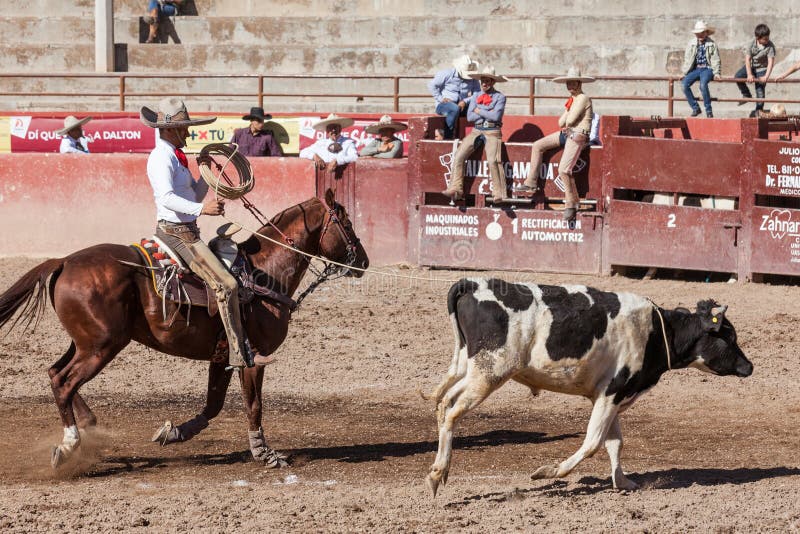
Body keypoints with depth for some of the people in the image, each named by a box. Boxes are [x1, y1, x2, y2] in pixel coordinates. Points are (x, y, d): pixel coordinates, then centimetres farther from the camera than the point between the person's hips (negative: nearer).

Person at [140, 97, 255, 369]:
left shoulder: (175, 157, 18)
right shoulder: (162, 158, -14)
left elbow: (196, 194, 23)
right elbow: (166, 197, -30)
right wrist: (202, 209, -40)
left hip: (187, 232, 11)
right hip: (176, 232, -11)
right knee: (226, 285, -19)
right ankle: (239, 355, -22)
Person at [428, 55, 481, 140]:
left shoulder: (472, 79, 5)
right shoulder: (447, 74, -5)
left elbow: (477, 94, -2)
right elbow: (432, 85, -4)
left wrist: (465, 102, -19)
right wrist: (441, 99, -12)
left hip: (461, 105, 4)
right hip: (444, 104, -4)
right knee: (455, 109, -39)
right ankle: (448, 136, -31)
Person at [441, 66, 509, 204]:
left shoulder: (500, 97, 2)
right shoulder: (476, 97, 16)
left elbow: (496, 116, -12)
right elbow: (469, 116, 5)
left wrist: (479, 111, -3)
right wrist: (487, 113, -5)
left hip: (492, 132, -5)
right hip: (476, 131, 5)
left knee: (493, 161, -26)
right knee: (459, 156, -13)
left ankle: (499, 195, -25)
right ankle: (455, 189, -13)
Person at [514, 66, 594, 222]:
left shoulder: (583, 99, -12)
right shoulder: (571, 99, 17)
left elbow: (570, 120, -18)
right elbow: (561, 122, 16)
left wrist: (566, 121, 4)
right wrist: (566, 121, -5)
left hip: (577, 136, -10)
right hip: (566, 133, 10)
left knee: (563, 170, -21)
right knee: (537, 146, 8)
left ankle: (571, 205, -12)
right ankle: (531, 183, 11)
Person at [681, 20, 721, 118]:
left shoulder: (712, 44, 1)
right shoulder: (691, 44, 10)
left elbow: (716, 60, 2)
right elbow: (687, 60, 16)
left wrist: (716, 73, -9)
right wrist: (684, 73, 10)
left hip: (707, 69, -4)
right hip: (695, 69, 4)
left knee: (703, 85, -34)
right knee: (685, 84, -22)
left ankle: (708, 110, -21)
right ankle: (695, 108, -8)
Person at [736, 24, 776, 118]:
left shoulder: (770, 46, -21)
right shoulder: (750, 45, -18)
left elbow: (771, 62, -26)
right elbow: (747, 60, -23)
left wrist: (766, 76, -37)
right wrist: (749, 75, -34)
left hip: (762, 68, -2)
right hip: (751, 66, 2)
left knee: (760, 89, -6)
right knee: (737, 76, -20)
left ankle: (758, 110, 11)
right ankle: (747, 95, 3)